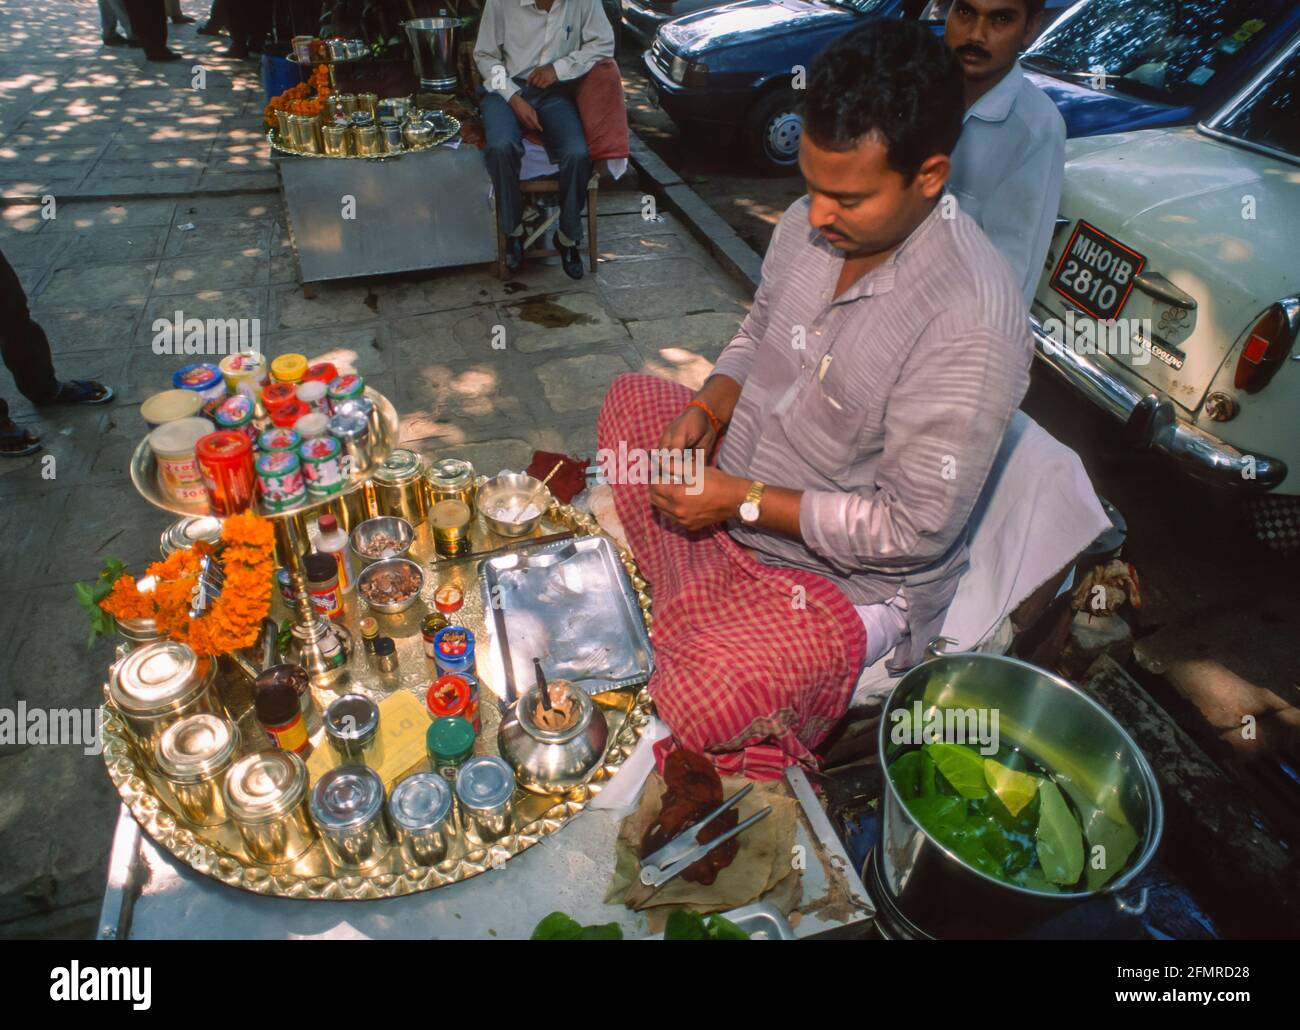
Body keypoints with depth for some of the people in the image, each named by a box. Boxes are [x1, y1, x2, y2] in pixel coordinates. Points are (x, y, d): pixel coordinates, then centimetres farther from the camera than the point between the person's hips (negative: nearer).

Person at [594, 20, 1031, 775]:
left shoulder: (973, 321, -30)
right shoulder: (811, 224, -8)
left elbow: (913, 530, -27)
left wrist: (740, 500, -26)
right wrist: (704, 411, -9)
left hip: (856, 574, -7)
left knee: (704, 702, -29)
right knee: (631, 398, 15)